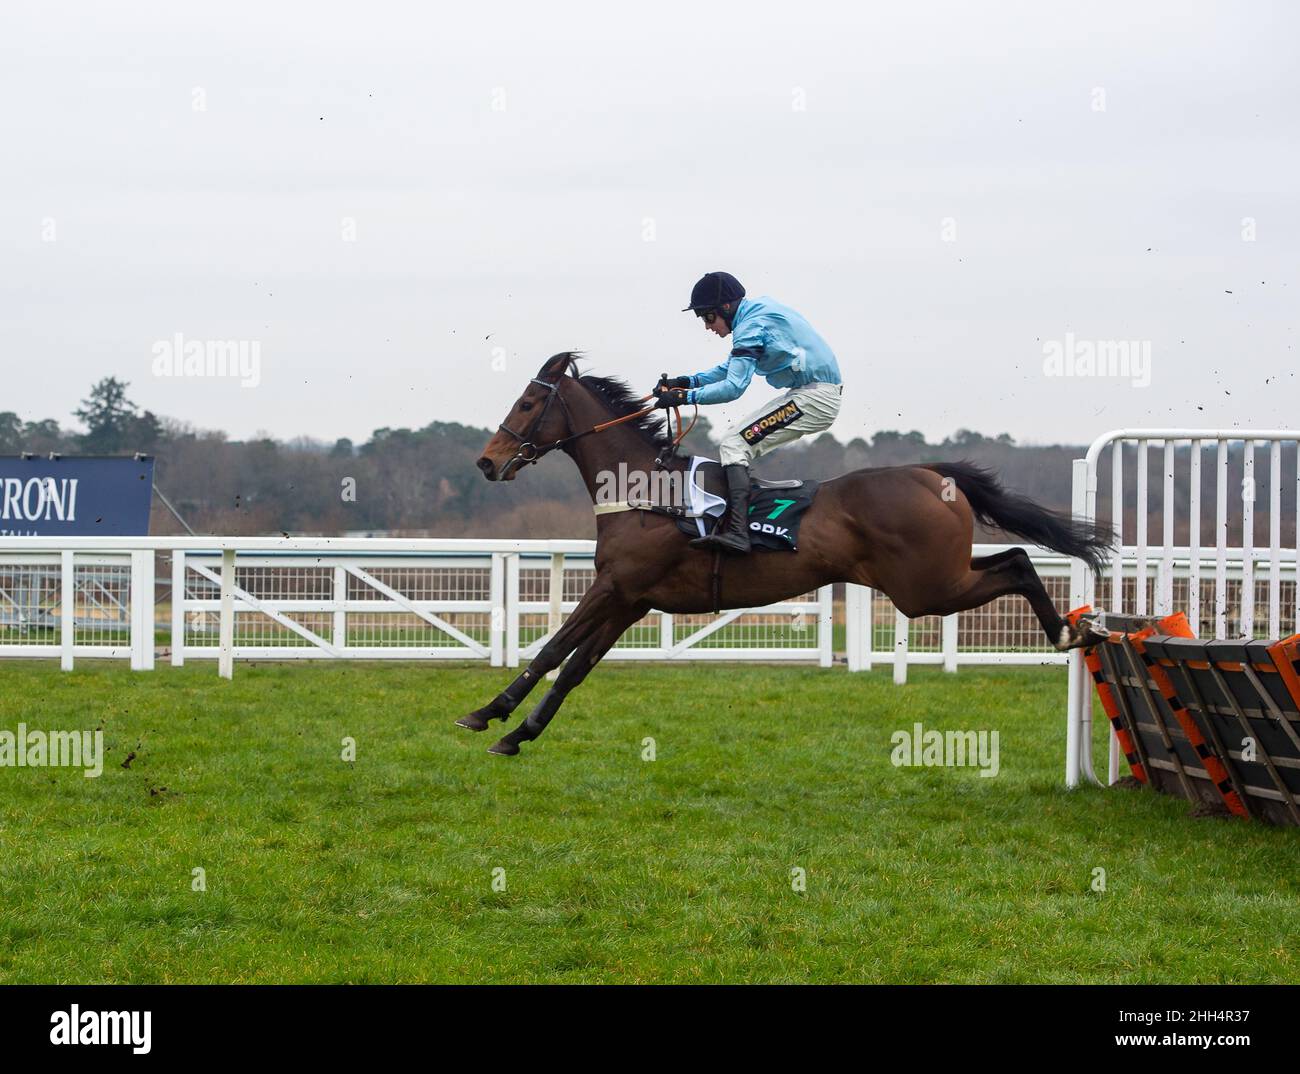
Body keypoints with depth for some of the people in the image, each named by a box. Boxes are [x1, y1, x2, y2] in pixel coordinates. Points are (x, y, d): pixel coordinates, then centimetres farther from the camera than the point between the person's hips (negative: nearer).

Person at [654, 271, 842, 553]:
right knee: (739, 444, 13)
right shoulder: (759, 313, 16)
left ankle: (735, 531, -29)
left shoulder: (752, 327, -15)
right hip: (818, 395, 11)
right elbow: (730, 368, 27)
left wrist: (684, 397, -17)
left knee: (734, 445, -15)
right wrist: (688, 381, 16)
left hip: (814, 400, -11)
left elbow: (734, 386, -21)